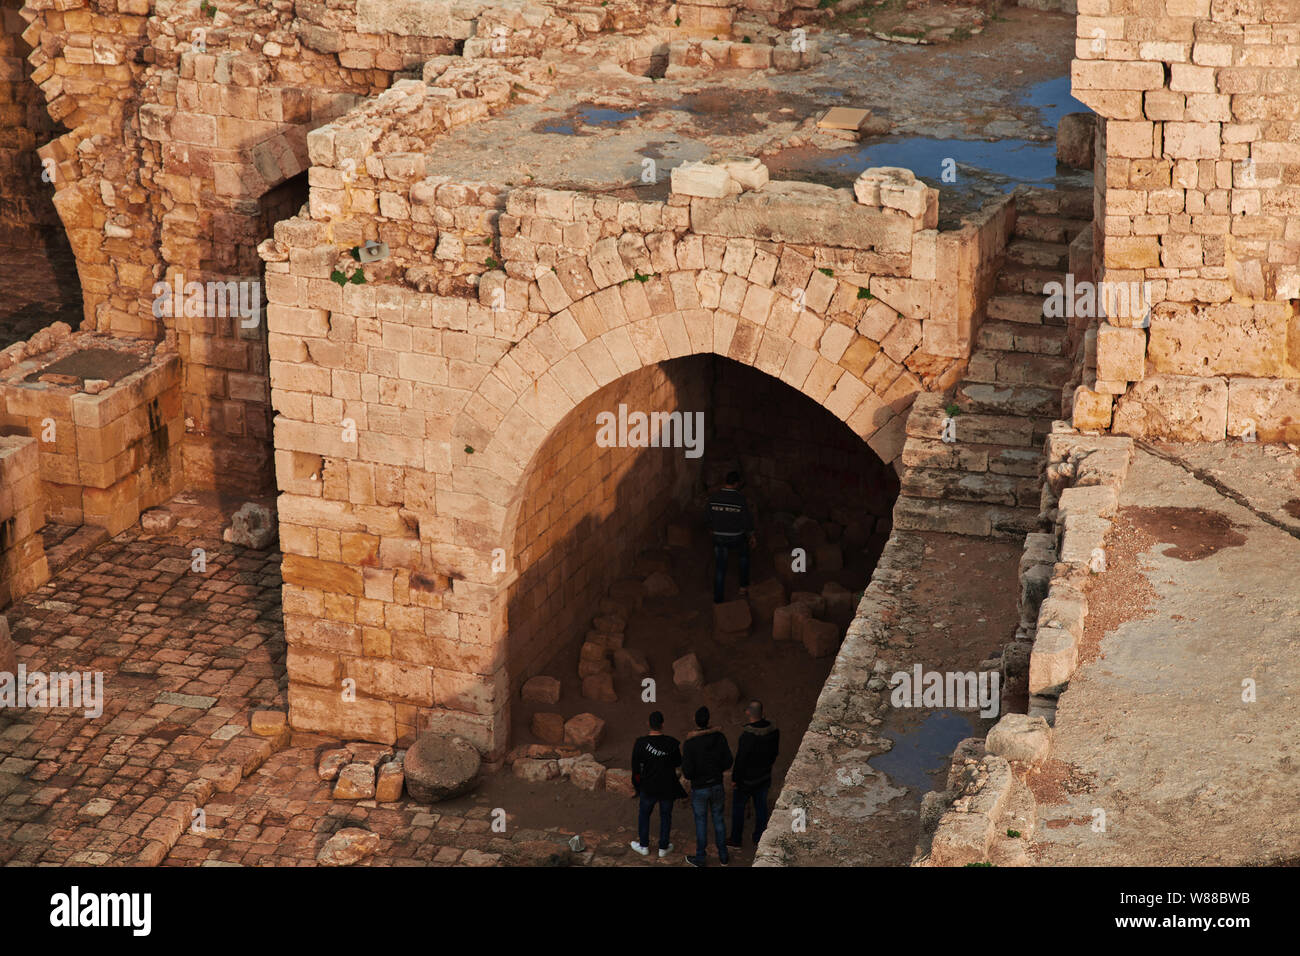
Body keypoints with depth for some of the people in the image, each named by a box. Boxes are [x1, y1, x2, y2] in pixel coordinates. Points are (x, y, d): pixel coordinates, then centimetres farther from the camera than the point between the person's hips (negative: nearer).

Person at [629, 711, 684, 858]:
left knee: (644, 814, 21)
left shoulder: (640, 743, -17)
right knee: (665, 816, 18)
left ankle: (644, 846, 31)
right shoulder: (672, 743, -17)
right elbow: (678, 763, -3)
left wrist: (637, 782, 9)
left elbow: (635, 766, -8)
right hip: (668, 788, 0)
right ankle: (663, 848, 28)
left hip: (648, 787, 0)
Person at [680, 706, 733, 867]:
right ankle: (723, 856, 34)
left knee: (701, 822, 15)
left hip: (699, 788, -3)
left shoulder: (689, 743, -25)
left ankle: (700, 859, 31)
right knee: (718, 819, 22)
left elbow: (687, 772, -22)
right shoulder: (719, 736, -13)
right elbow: (727, 763, -6)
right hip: (717, 785, 3)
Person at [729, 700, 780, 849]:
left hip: (746, 780, -6)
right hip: (764, 777, 6)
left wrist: (734, 779, -12)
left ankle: (736, 839, 24)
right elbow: (775, 751, 6)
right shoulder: (773, 730, -9)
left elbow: (741, 759, -24)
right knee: (761, 807, 19)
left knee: (738, 808, 13)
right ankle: (759, 839, 30)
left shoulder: (748, 735, -31)